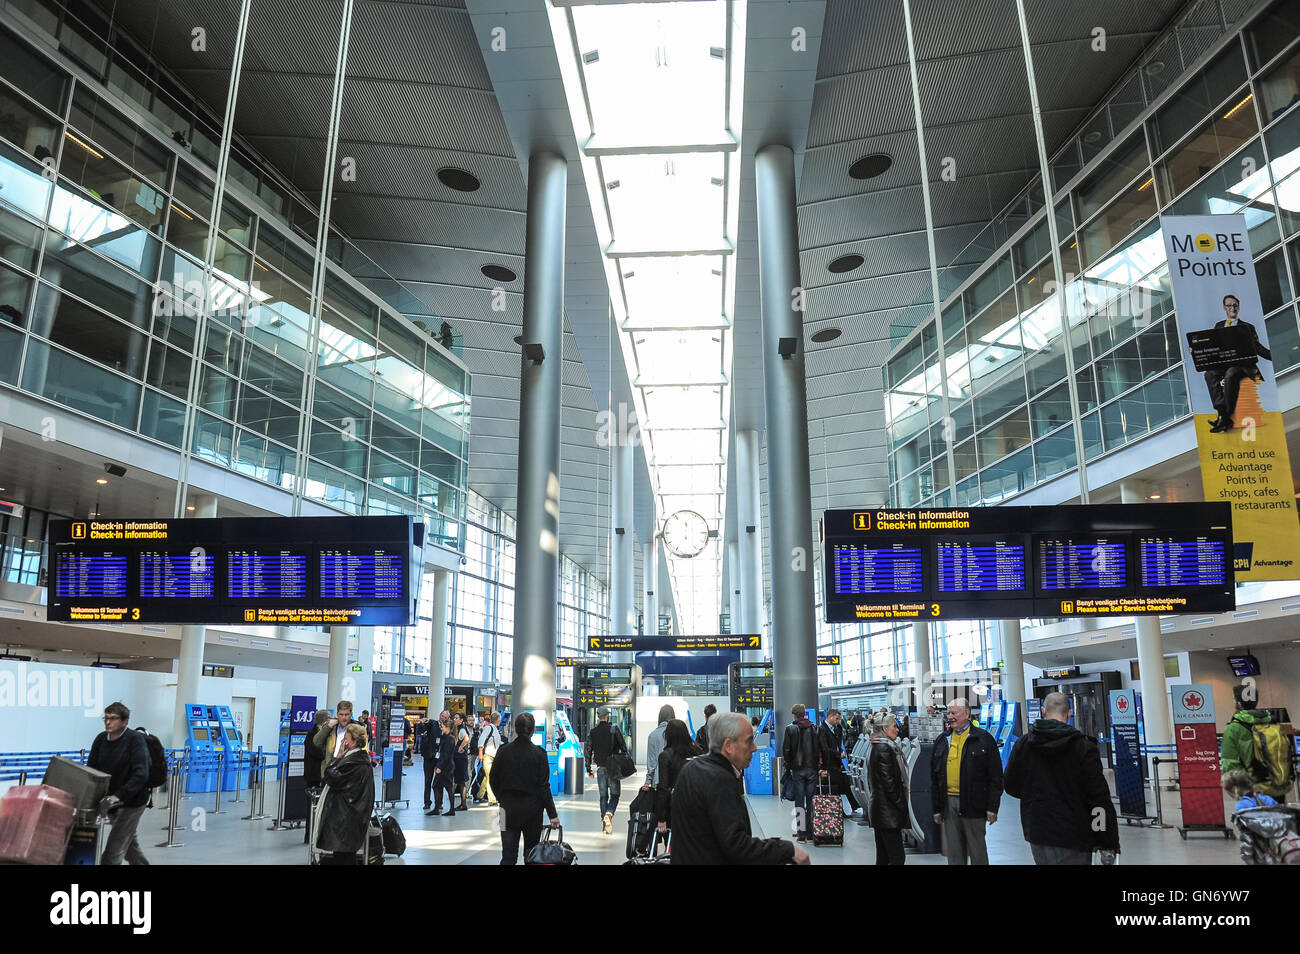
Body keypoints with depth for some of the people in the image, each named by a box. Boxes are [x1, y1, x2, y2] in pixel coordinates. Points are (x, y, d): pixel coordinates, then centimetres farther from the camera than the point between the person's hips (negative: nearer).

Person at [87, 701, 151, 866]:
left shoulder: (135, 740, -16)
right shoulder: (101, 739, 2)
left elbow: (141, 774, -23)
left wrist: (119, 795, -32)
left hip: (132, 801, -7)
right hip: (113, 802, 7)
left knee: (114, 849, -10)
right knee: (129, 844, 21)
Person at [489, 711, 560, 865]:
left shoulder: (503, 751, -4)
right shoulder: (539, 754, -10)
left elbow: (493, 780, 4)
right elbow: (544, 787, -11)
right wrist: (553, 814, -6)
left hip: (508, 808, 1)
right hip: (532, 808, -1)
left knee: (508, 855, -1)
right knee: (531, 854, 15)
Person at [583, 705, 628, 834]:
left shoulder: (592, 733, 3)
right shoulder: (615, 730, -5)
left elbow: (587, 751, 4)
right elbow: (624, 748, -5)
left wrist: (588, 769, 11)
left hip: (600, 768, 2)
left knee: (603, 796, 10)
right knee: (615, 794, 5)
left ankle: (604, 824, 7)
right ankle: (609, 814, -21)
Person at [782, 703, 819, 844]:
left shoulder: (790, 728, -5)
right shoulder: (814, 728, 1)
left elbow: (785, 749, -8)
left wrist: (789, 765, 3)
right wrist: (819, 766, 6)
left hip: (797, 769, -2)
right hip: (812, 769, 2)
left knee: (799, 801, 2)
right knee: (811, 800, 9)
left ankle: (802, 834, -1)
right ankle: (811, 832, 12)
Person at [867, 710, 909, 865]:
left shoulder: (877, 747, 14)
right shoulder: (885, 749, -15)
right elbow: (889, 784, -19)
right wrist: (902, 808, -13)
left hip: (879, 810, 10)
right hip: (888, 812, -10)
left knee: (883, 857, 12)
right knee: (897, 857, -8)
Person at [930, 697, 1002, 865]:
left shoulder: (983, 739, -1)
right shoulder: (942, 741, 11)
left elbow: (995, 776, -4)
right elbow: (934, 778, 13)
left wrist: (992, 807, -9)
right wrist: (936, 808, 9)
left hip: (973, 804, -4)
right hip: (948, 803, 4)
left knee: (977, 852, 6)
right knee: (954, 853, 10)